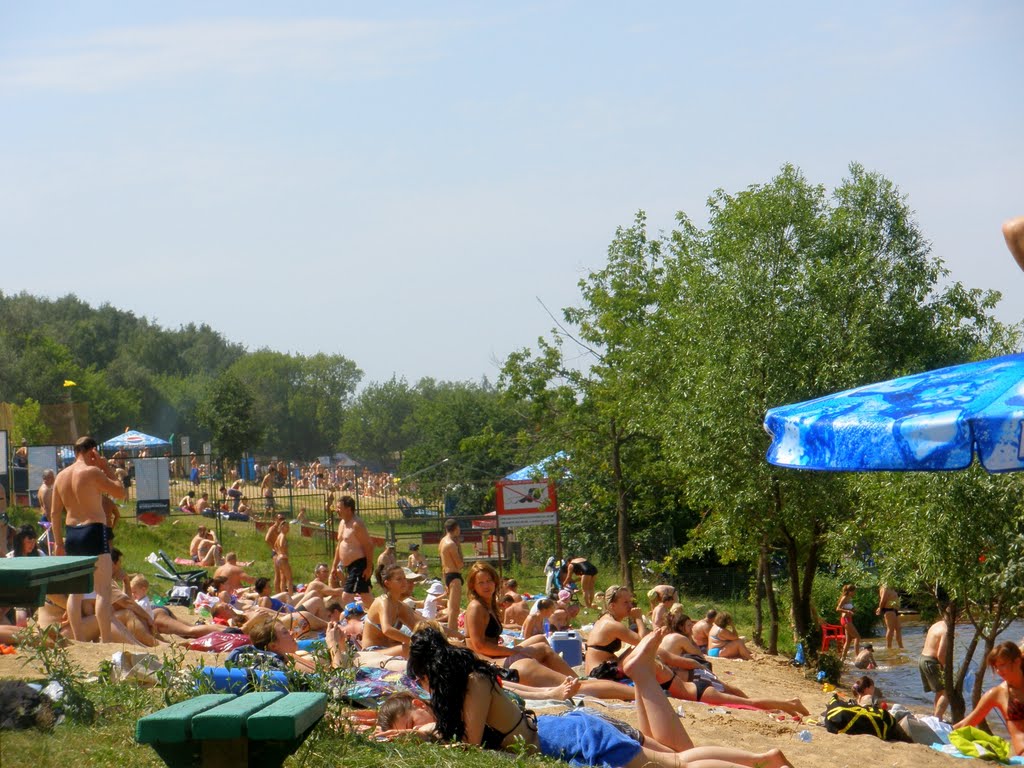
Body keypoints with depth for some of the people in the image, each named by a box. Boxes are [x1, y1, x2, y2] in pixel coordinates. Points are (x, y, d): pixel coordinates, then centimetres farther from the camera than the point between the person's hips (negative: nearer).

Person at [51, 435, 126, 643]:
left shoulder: (61, 476, 10)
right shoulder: (92, 472, -10)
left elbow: (55, 513, 12)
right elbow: (120, 492, -4)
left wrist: (58, 542, 17)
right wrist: (105, 467, 2)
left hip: (71, 533, 7)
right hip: (94, 532, -7)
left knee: (75, 590, 11)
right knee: (103, 590, -4)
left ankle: (77, 640, 12)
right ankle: (106, 640, -7)